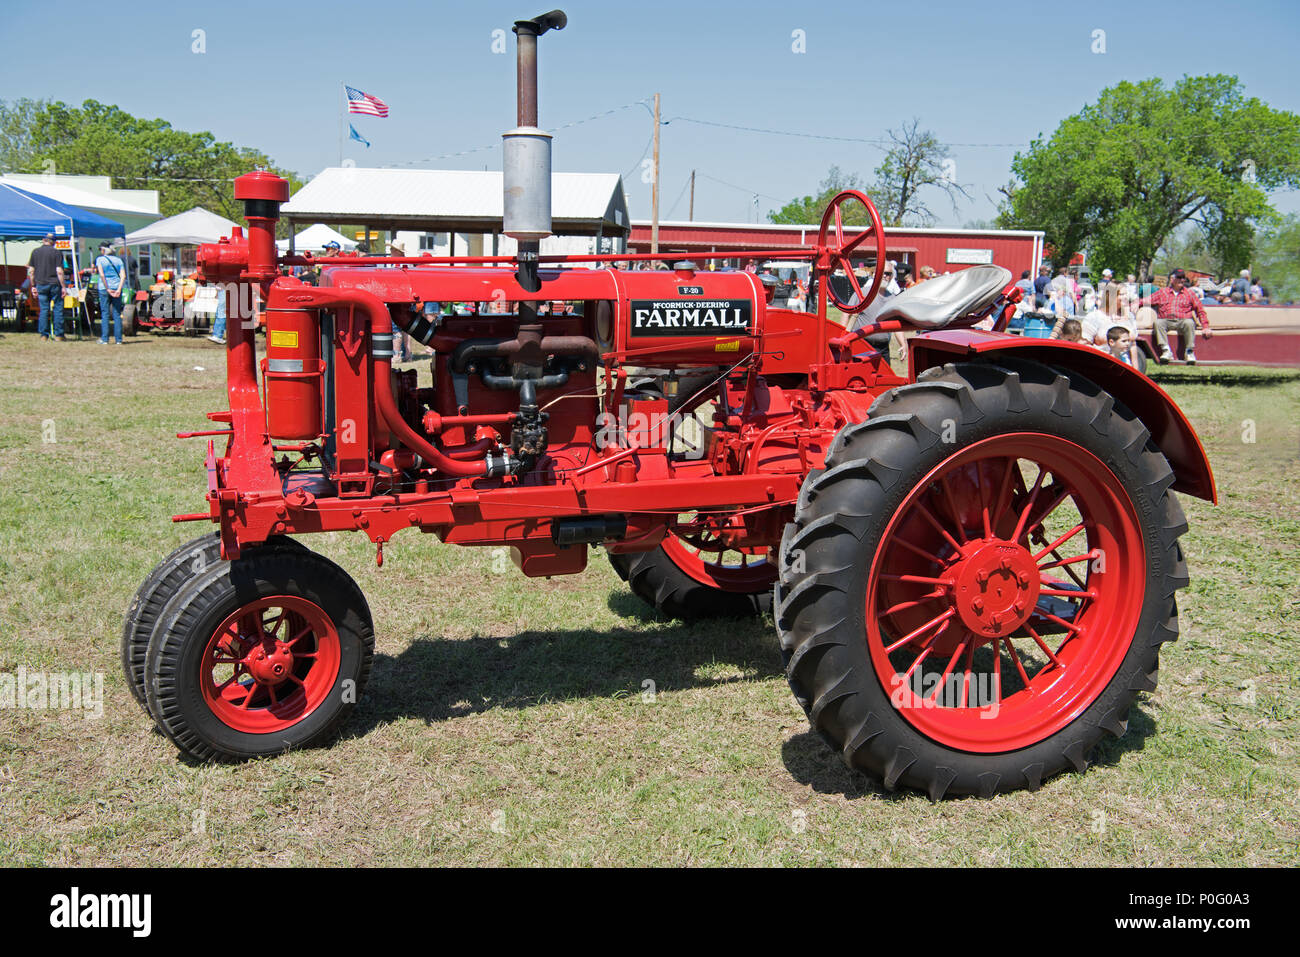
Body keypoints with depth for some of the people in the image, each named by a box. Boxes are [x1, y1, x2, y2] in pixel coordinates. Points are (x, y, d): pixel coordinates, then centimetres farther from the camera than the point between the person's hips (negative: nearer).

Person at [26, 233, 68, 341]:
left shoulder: (35, 252, 7)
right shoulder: (57, 253, -4)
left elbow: (31, 271, 7)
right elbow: (59, 271, -10)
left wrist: (33, 286, 13)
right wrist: (64, 287, -6)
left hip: (41, 284, 3)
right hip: (54, 284, -3)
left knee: (44, 309, 7)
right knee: (58, 308, 3)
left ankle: (44, 335, 6)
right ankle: (58, 335, 2)